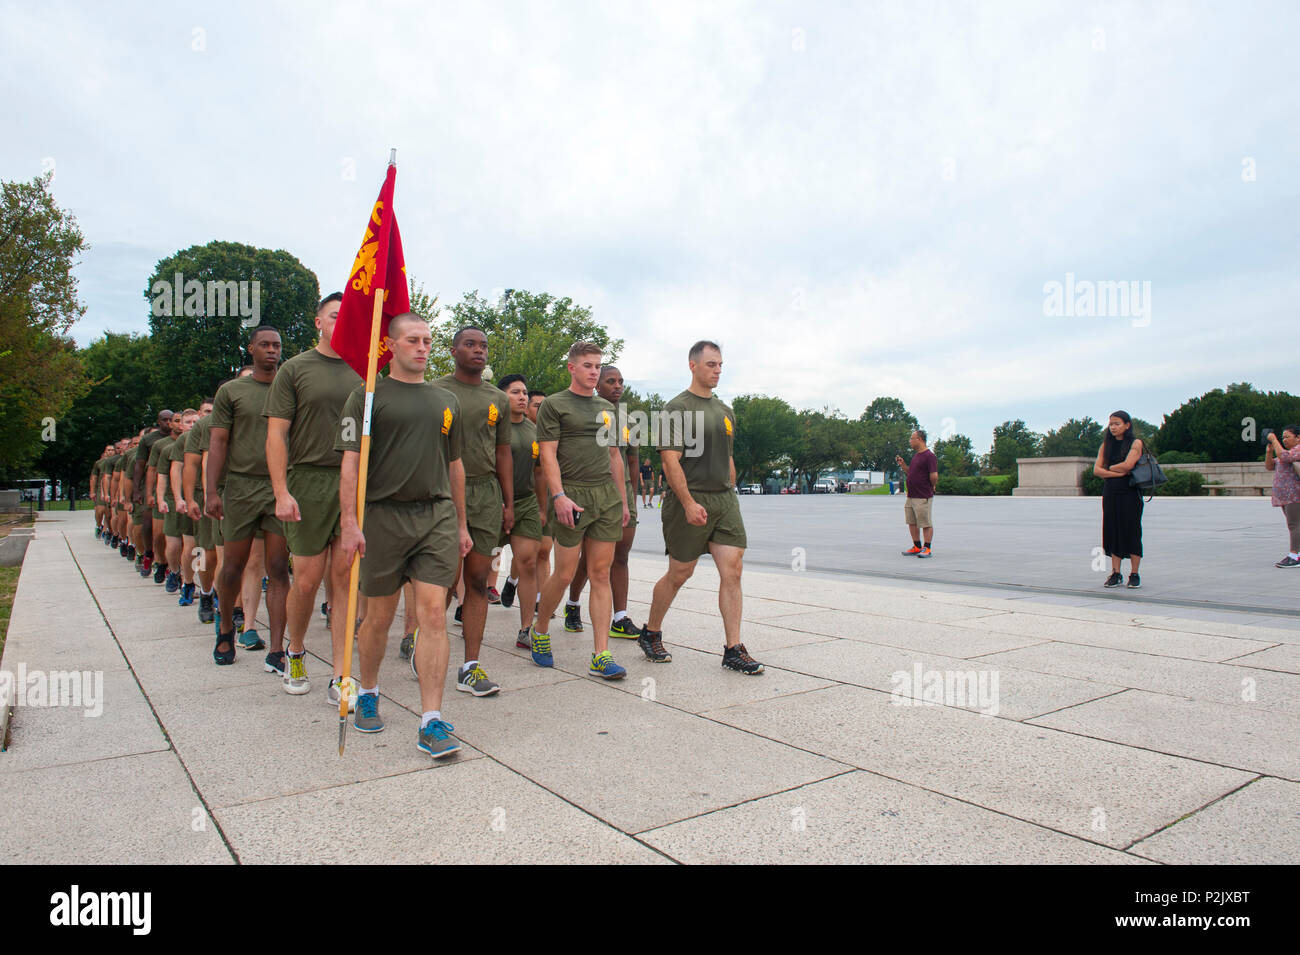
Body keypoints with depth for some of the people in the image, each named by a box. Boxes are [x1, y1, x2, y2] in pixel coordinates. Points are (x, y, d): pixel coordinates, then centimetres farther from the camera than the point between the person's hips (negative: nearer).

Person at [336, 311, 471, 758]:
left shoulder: (446, 401, 16)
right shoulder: (368, 396, 2)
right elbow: (351, 463, -5)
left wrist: (461, 524, 18)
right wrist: (350, 522, -14)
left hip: (437, 514, 3)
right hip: (383, 515, -2)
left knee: (433, 612, -6)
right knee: (379, 616, 9)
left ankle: (432, 721, -3)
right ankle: (368, 693, 34)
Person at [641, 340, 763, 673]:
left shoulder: (725, 411, 17)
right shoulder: (677, 409, -6)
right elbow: (670, 460, -14)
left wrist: (730, 495, 16)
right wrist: (689, 503, -21)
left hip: (725, 500, 6)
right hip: (689, 500, -6)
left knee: (732, 570, -3)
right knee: (680, 573, 4)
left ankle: (733, 649, 3)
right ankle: (650, 634, 25)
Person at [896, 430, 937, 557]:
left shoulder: (929, 456, -14)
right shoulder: (916, 455, 16)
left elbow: (934, 477, -19)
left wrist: (931, 487, -3)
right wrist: (903, 465, 12)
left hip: (923, 498, -10)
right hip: (910, 496, 10)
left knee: (926, 524, 0)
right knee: (912, 523, 14)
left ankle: (927, 548, 8)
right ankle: (917, 547, 23)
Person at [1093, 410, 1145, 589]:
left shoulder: (1136, 443, -1)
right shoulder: (1106, 445, 11)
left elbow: (1127, 465, -15)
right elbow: (1096, 470, 2)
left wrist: (1109, 468, 0)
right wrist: (1118, 472, -11)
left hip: (1130, 492, -4)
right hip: (1110, 492, 4)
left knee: (1131, 531, -3)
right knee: (1113, 531, 4)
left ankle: (1134, 574, 5)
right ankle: (1116, 574, 10)